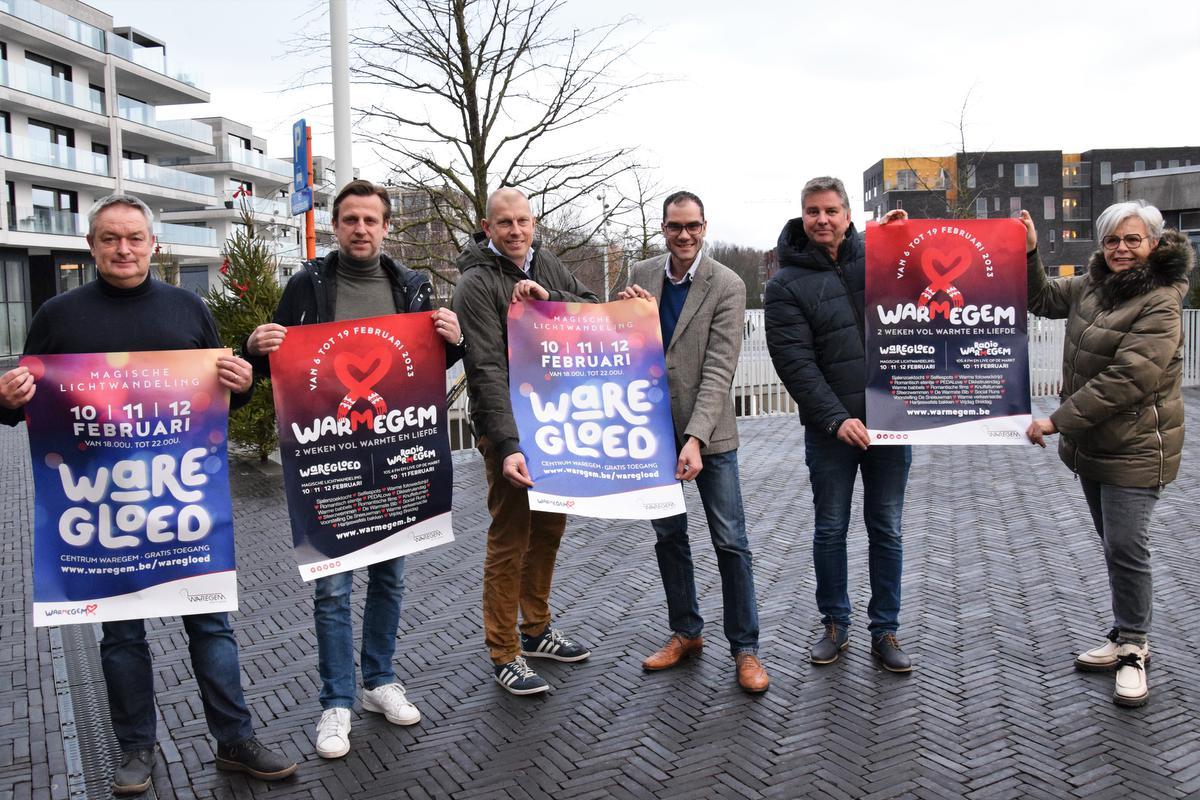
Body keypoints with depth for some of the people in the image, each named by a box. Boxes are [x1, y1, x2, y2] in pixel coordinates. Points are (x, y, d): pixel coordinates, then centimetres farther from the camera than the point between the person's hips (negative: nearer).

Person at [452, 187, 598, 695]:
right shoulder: (477, 283, -14)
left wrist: (549, 299, -16)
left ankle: (537, 630, 33)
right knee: (509, 539, -1)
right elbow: (488, 369, -24)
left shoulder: (547, 266, 8)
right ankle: (504, 653, 11)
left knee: (549, 529, 16)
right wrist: (508, 445, -33)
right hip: (508, 429, -7)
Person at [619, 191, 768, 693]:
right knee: (668, 536, 14)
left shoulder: (727, 286, -11)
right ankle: (685, 632, 31)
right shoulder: (641, 275, 3)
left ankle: (745, 648, 15)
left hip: (708, 431, -4)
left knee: (730, 542, 1)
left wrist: (695, 438, -26)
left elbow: (718, 370, -17)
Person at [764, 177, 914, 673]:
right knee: (830, 530, 10)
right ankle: (835, 625, 26)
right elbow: (794, 362, -10)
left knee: (886, 530, 10)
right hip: (830, 427, -2)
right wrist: (836, 418, -19)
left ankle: (885, 631, 23)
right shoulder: (786, 284, -3)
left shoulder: (878, 256, 5)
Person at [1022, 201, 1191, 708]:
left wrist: (1058, 421, -24)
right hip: (1091, 443, 8)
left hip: (1134, 449, -8)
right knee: (1113, 546, 16)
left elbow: (1124, 380, -26)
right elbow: (1044, 300, 19)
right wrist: (1028, 254, 2)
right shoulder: (1094, 284, 6)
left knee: (1126, 549, -5)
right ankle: (1125, 638, 29)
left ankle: (1132, 650, 12)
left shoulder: (1160, 305, -19)